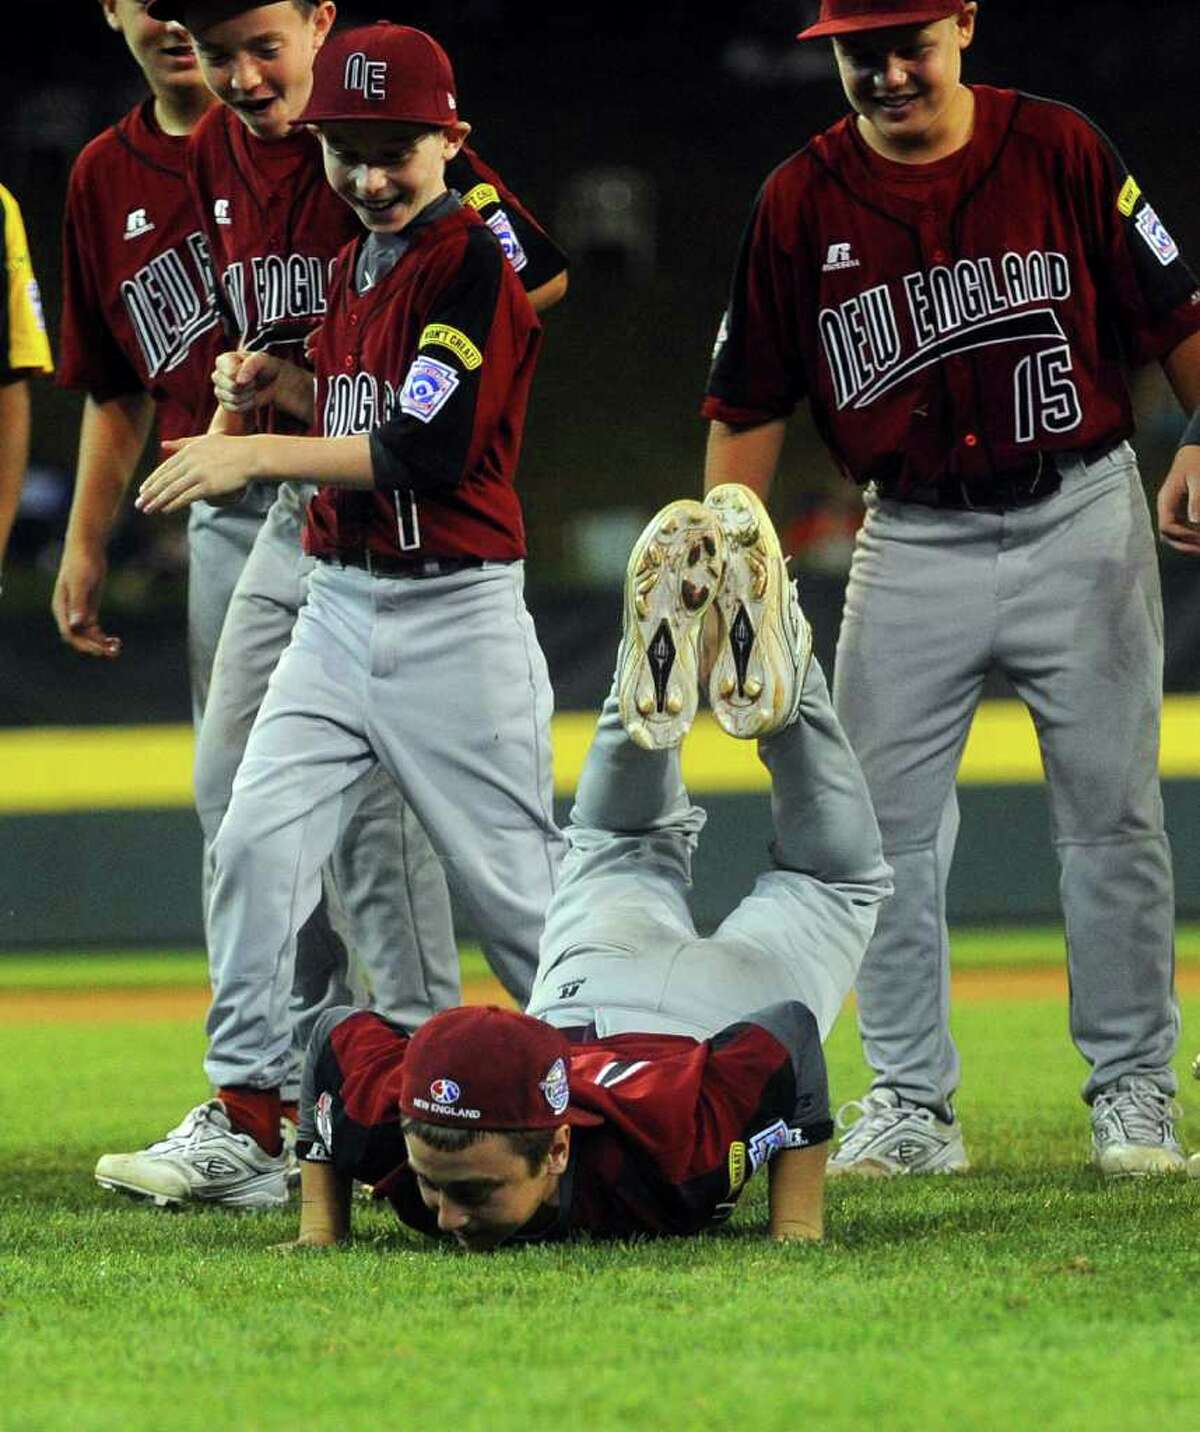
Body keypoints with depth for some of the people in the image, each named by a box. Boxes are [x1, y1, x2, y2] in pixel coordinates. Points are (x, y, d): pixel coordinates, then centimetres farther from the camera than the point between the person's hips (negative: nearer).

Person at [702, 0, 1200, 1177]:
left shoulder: (1058, 151, -3)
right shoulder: (801, 202, 0)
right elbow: (749, 406, 4)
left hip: (1079, 522, -1)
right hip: (912, 543, 1)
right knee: (885, 827, 0)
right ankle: (910, 1103, 10)